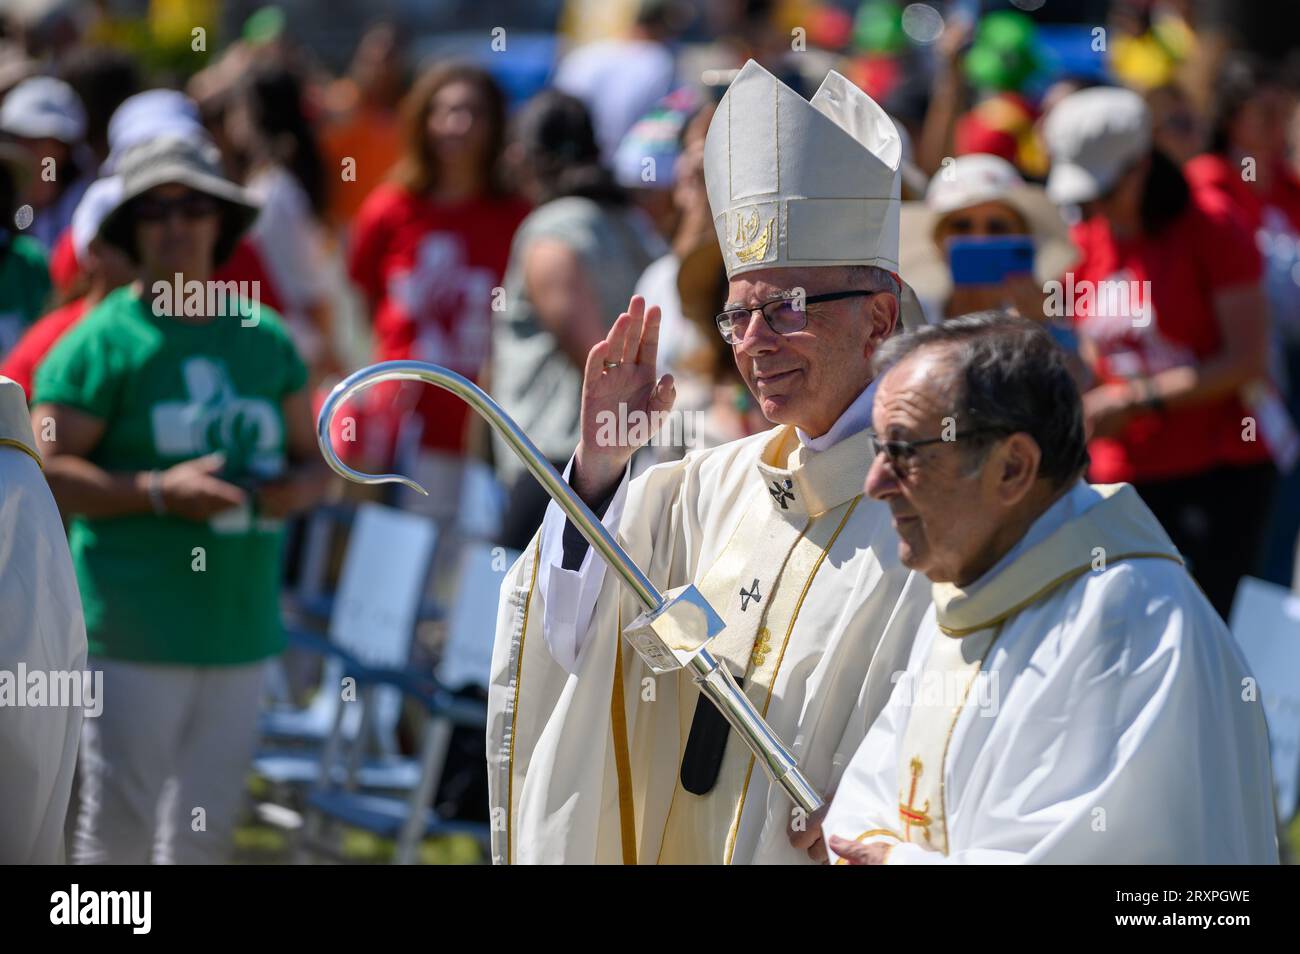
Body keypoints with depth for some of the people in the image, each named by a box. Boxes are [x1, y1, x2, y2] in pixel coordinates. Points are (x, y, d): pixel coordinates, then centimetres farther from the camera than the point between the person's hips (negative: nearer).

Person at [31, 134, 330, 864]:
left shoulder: (266, 339, 13)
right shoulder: (102, 342, -4)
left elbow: (314, 460, 19)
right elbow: (47, 471, -10)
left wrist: (294, 488, -4)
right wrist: (159, 491, -20)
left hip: (242, 628, 5)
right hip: (136, 632, -5)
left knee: (207, 830, 9)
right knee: (121, 831, -8)